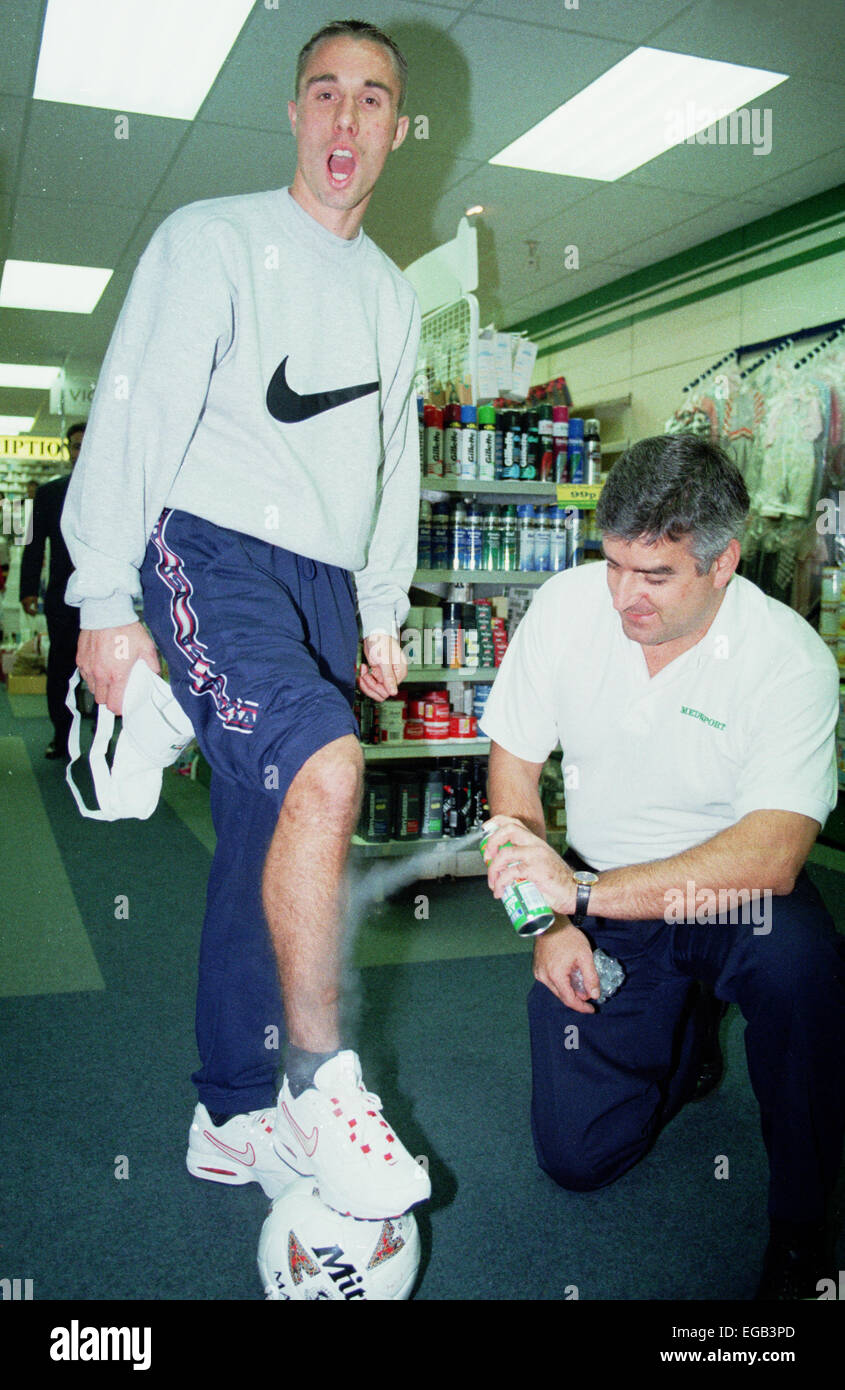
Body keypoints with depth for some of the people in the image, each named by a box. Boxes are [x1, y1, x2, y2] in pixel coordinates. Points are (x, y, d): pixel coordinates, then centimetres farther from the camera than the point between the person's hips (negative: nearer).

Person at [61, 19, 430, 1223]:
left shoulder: (395, 298, 22)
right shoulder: (214, 239, 3)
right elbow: (137, 413, -5)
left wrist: (383, 611, 19)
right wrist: (106, 602, -11)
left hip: (326, 583, 6)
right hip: (212, 549, -6)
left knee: (265, 848, 5)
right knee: (324, 765, -30)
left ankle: (232, 1115, 17)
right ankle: (321, 1090, -16)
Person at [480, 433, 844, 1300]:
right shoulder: (566, 604, -12)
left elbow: (772, 856, -31)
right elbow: (512, 763, -2)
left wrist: (583, 890, -41)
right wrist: (551, 920, -10)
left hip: (734, 891, -2)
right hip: (601, 896, 3)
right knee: (576, 1152, -7)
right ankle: (680, 1033, 25)